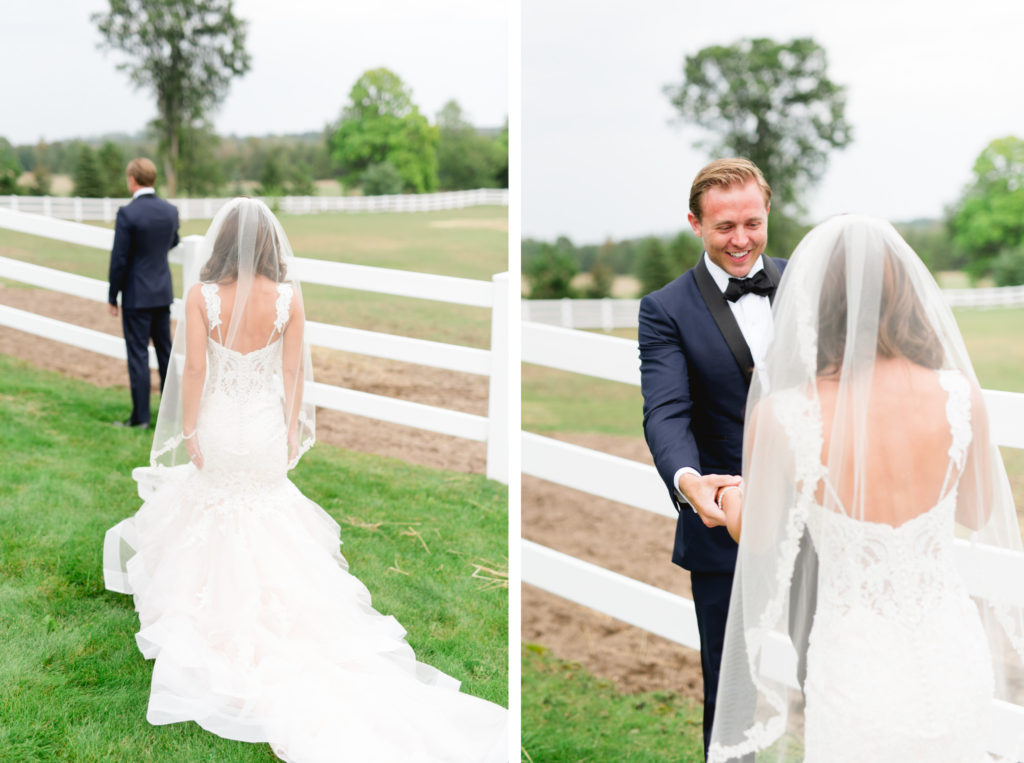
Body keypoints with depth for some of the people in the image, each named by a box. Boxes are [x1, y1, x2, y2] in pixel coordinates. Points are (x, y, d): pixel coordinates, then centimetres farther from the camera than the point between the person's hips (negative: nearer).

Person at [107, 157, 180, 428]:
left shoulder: (127, 213, -17)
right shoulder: (171, 210, 1)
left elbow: (119, 260, -14)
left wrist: (112, 297, -5)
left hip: (137, 296, -6)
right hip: (163, 293, 6)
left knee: (138, 354, -1)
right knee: (165, 351, 15)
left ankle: (140, 416, 3)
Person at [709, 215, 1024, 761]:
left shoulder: (779, 416, -20)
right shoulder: (959, 397, -13)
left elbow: (756, 538, 0)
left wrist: (728, 501, 22)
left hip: (859, 680, -2)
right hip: (954, 657, 2)